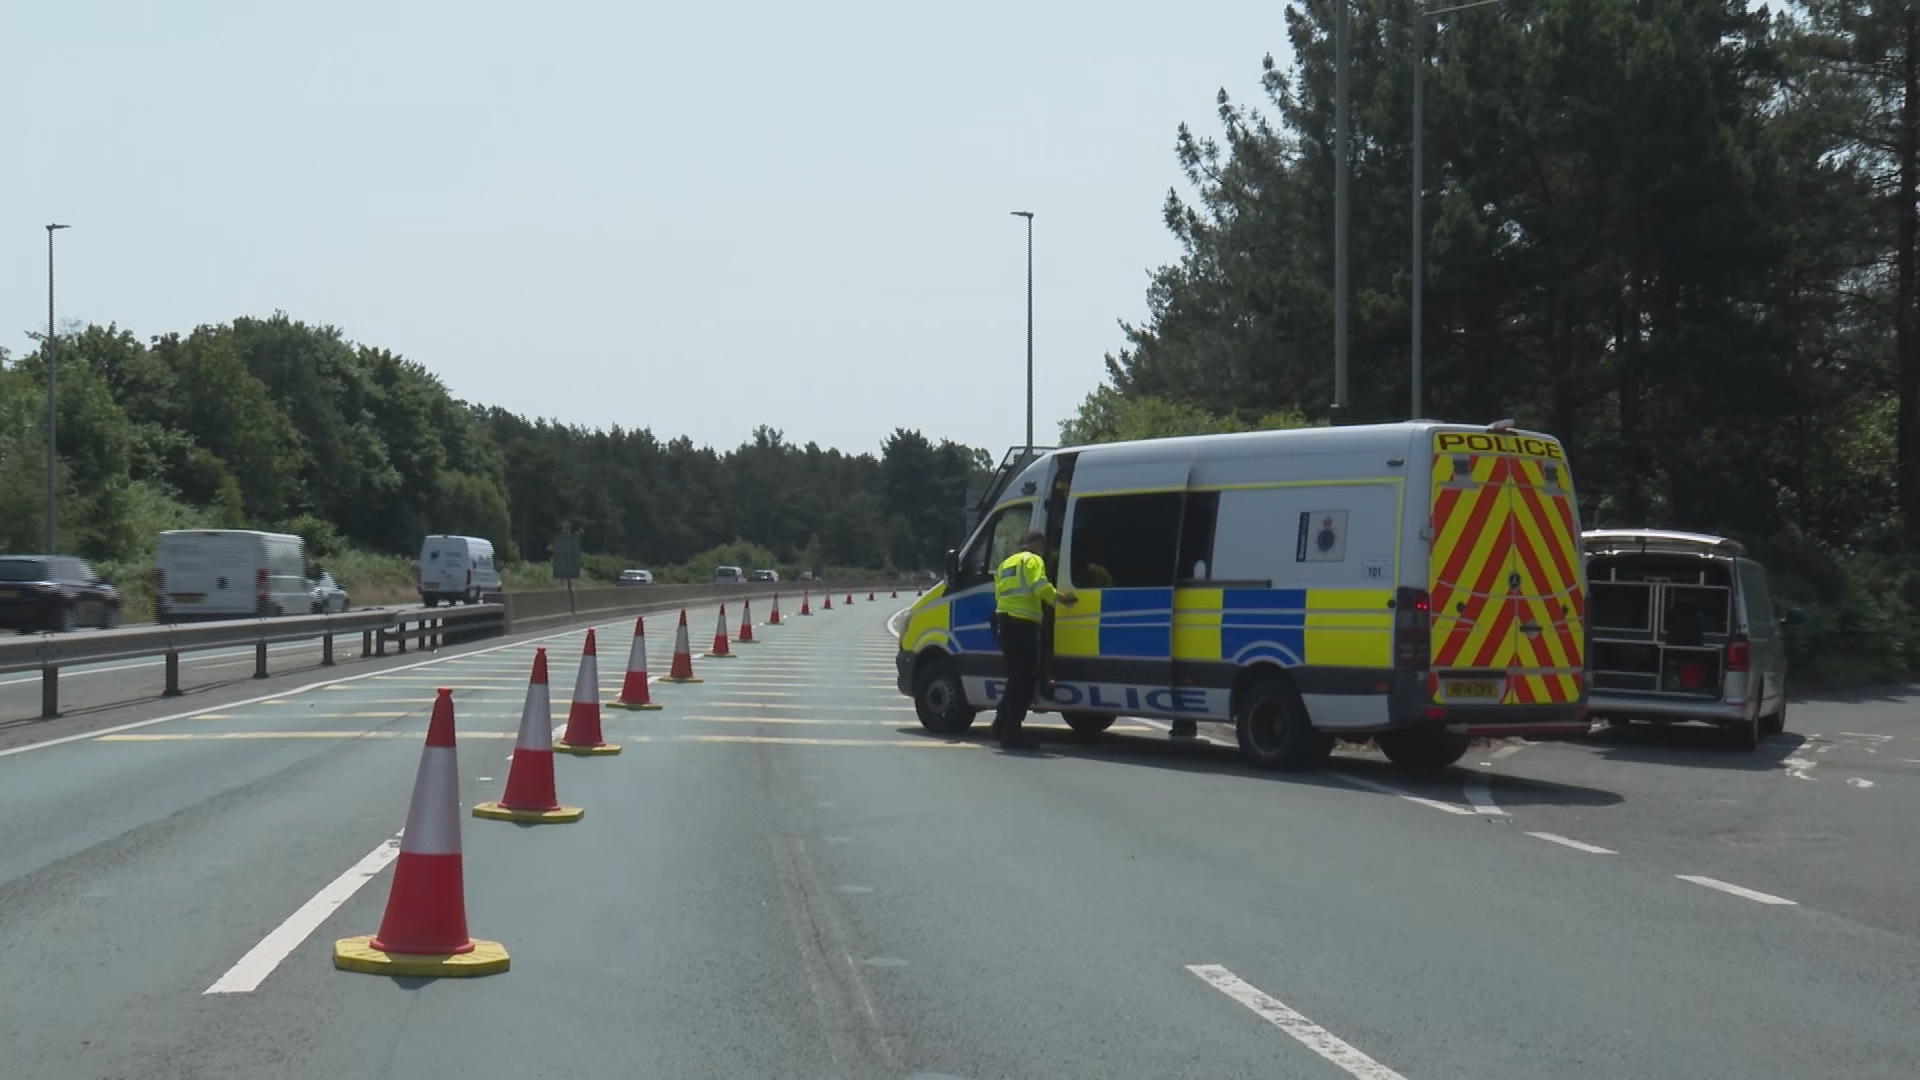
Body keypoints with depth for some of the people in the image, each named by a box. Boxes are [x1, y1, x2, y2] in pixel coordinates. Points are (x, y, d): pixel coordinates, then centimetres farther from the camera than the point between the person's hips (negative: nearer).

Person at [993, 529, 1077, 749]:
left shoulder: (1006, 564, 26)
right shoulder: (1032, 560, -2)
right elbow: (1040, 587, -18)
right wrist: (1059, 597, -6)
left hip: (1005, 621, 9)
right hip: (1022, 624, -9)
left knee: (1017, 678, 18)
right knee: (1024, 679, -6)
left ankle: (1003, 727, 20)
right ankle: (1011, 735, -7)